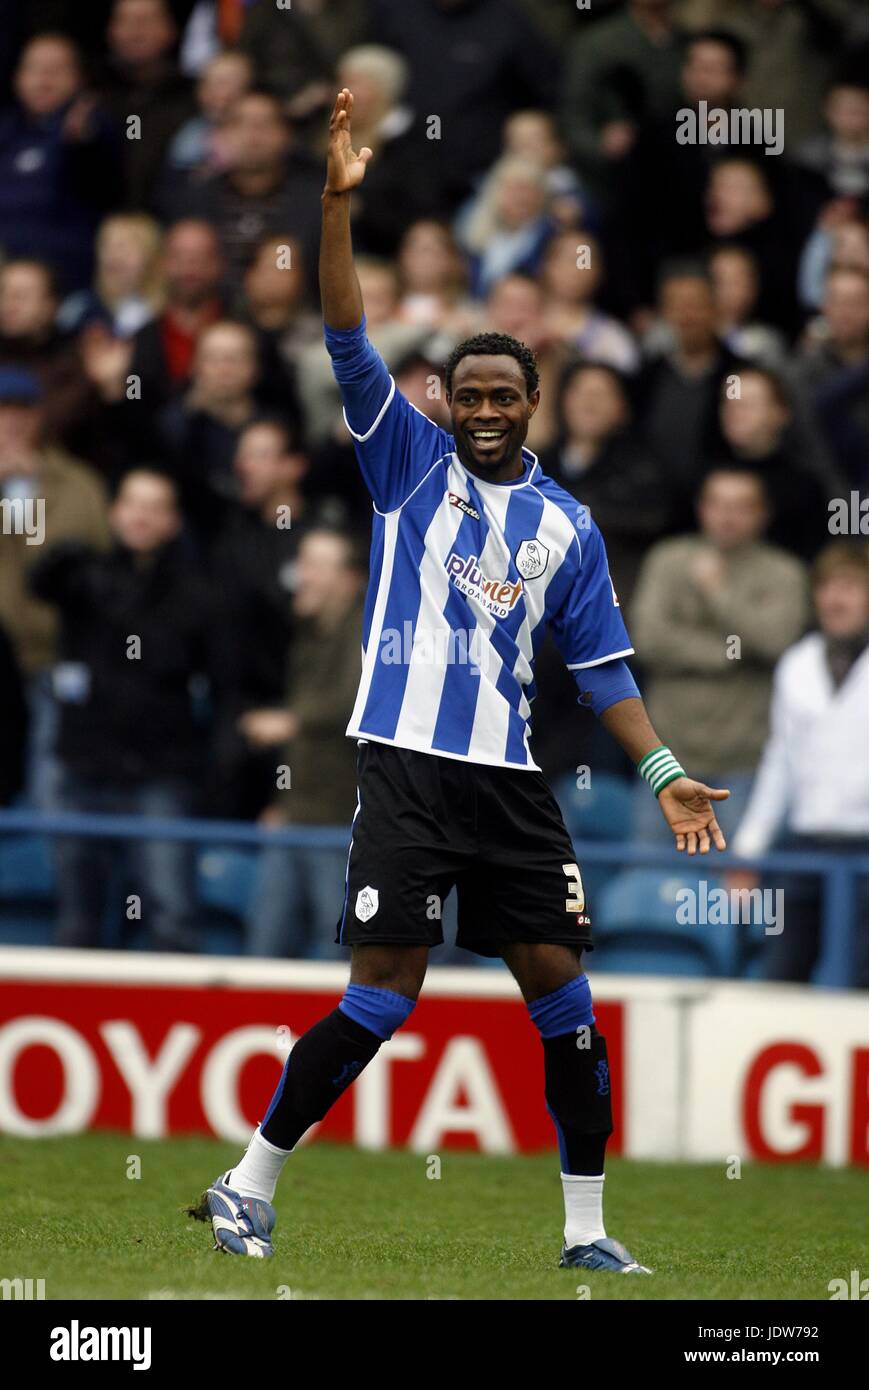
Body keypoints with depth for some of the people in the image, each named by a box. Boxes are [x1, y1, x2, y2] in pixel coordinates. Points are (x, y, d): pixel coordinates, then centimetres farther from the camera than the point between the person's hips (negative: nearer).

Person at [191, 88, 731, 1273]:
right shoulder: (409, 464, 3)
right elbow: (348, 343, -7)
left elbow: (601, 666, 14)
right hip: (408, 767, -3)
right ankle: (247, 1186, 3)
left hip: (511, 781, 3)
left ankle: (587, 1228, 11)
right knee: (383, 996, -10)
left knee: (562, 987, 0)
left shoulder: (567, 528, 10)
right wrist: (339, 204, -17)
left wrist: (664, 772, 3)